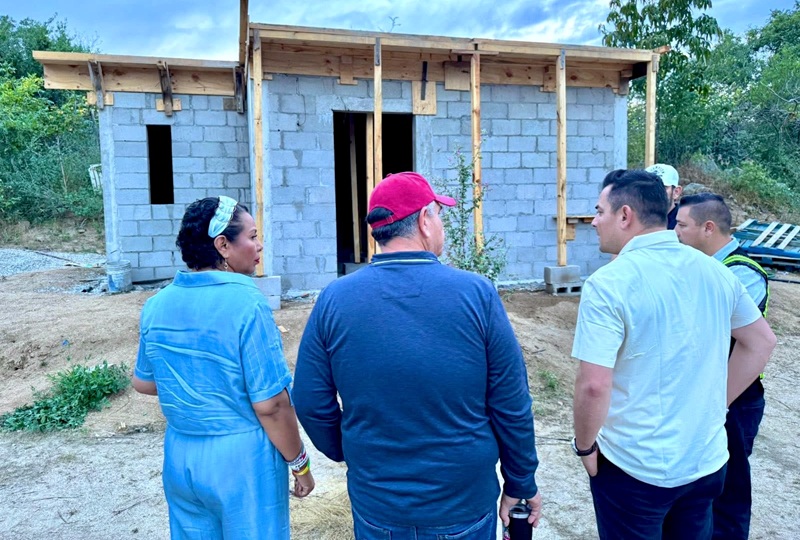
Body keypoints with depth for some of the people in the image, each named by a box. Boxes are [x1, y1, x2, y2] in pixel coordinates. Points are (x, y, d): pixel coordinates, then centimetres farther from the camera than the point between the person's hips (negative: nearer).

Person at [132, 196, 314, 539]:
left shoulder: (157, 304, -1)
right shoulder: (246, 303, -20)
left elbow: (143, 383, 11)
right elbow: (270, 404, -19)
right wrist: (299, 464, -6)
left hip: (180, 456, 6)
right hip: (243, 458, -6)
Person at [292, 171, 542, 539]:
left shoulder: (334, 299, -12)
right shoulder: (476, 293, -16)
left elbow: (311, 405, -5)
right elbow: (512, 407, -10)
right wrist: (521, 484, 5)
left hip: (376, 509, 1)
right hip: (466, 509, -1)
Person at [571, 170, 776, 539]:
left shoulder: (609, 283, -21)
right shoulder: (715, 270, -1)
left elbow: (594, 386, -26)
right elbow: (761, 342, 11)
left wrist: (584, 447, -9)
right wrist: (714, 404, 14)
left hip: (635, 469, -5)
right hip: (708, 461, 6)